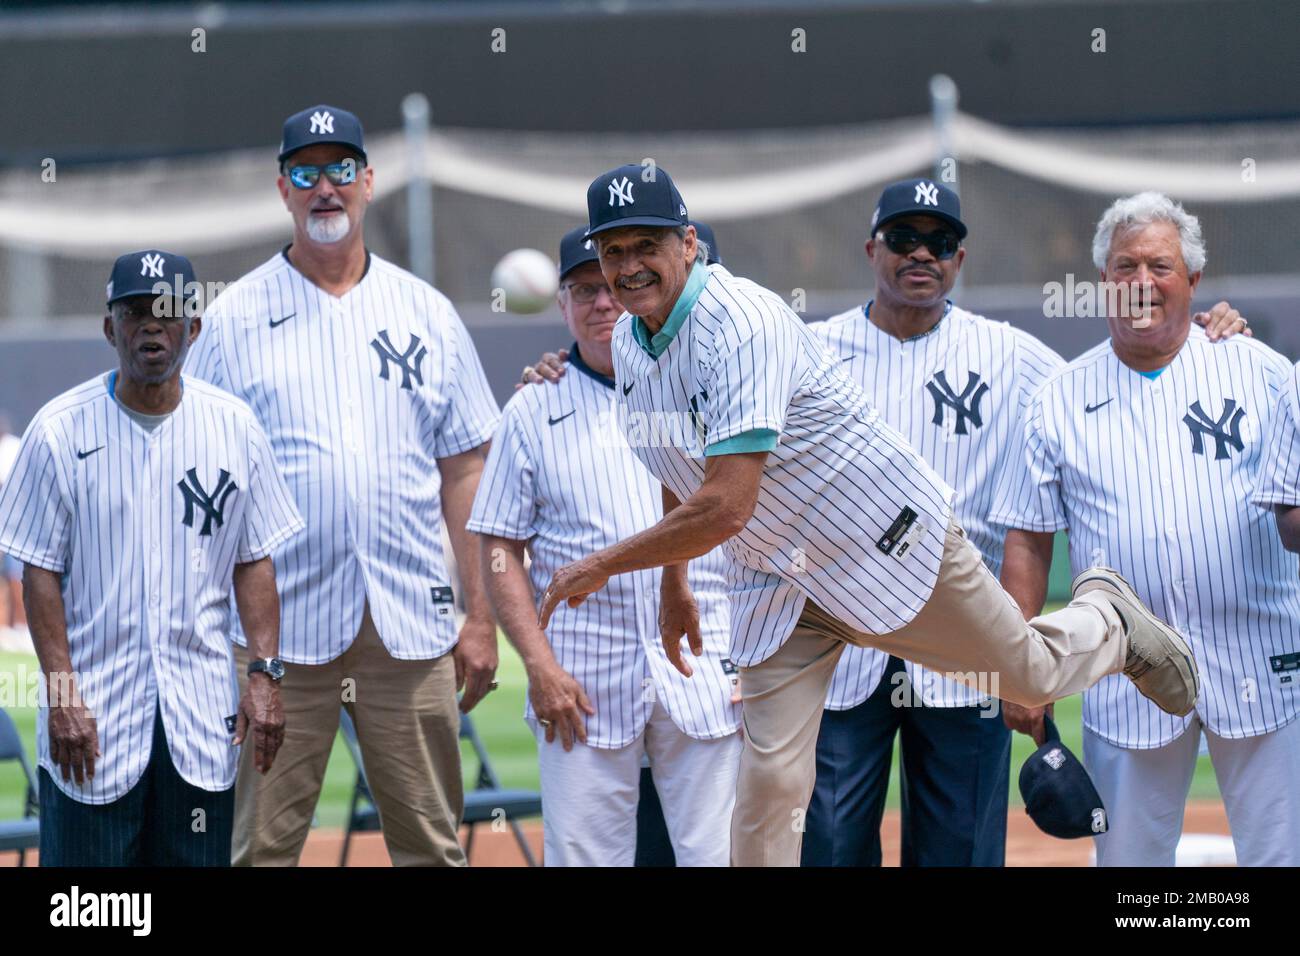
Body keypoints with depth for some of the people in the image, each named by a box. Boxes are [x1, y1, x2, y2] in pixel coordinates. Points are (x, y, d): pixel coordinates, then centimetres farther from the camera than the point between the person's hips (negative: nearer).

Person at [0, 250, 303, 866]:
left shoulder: (234, 428, 5)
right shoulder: (60, 429, -3)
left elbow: (254, 562, 8)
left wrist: (265, 674, -2)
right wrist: (63, 696, -11)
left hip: (201, 716, 3)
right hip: (92, 712, -3)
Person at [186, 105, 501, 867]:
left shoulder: (426, 312, 11)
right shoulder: (237, 317, 5)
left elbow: (466, 470, 11)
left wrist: (483, 618, 5)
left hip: (412, 627, 2)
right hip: (282, 624, -2)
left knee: (433, 844, 3)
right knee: (264, 843, -3)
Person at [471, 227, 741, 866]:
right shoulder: (532, 412, 8)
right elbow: (501, 552, 5)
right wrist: (539, 664, -7)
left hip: (705, 684, 0)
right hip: (584, 691, 0)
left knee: (720, 857, -3)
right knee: (582, 859, -1)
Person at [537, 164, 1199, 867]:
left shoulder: (741, 325, -30)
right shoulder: (630, 340, -2)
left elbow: (725, 509, -36)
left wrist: (599, 567, -28)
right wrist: (672, 586, 20)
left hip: (886, 543, -6)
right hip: (775, 584, 6)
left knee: (1032, 676, 12)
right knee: (768, 781, -7)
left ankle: (1107, 621, 45)